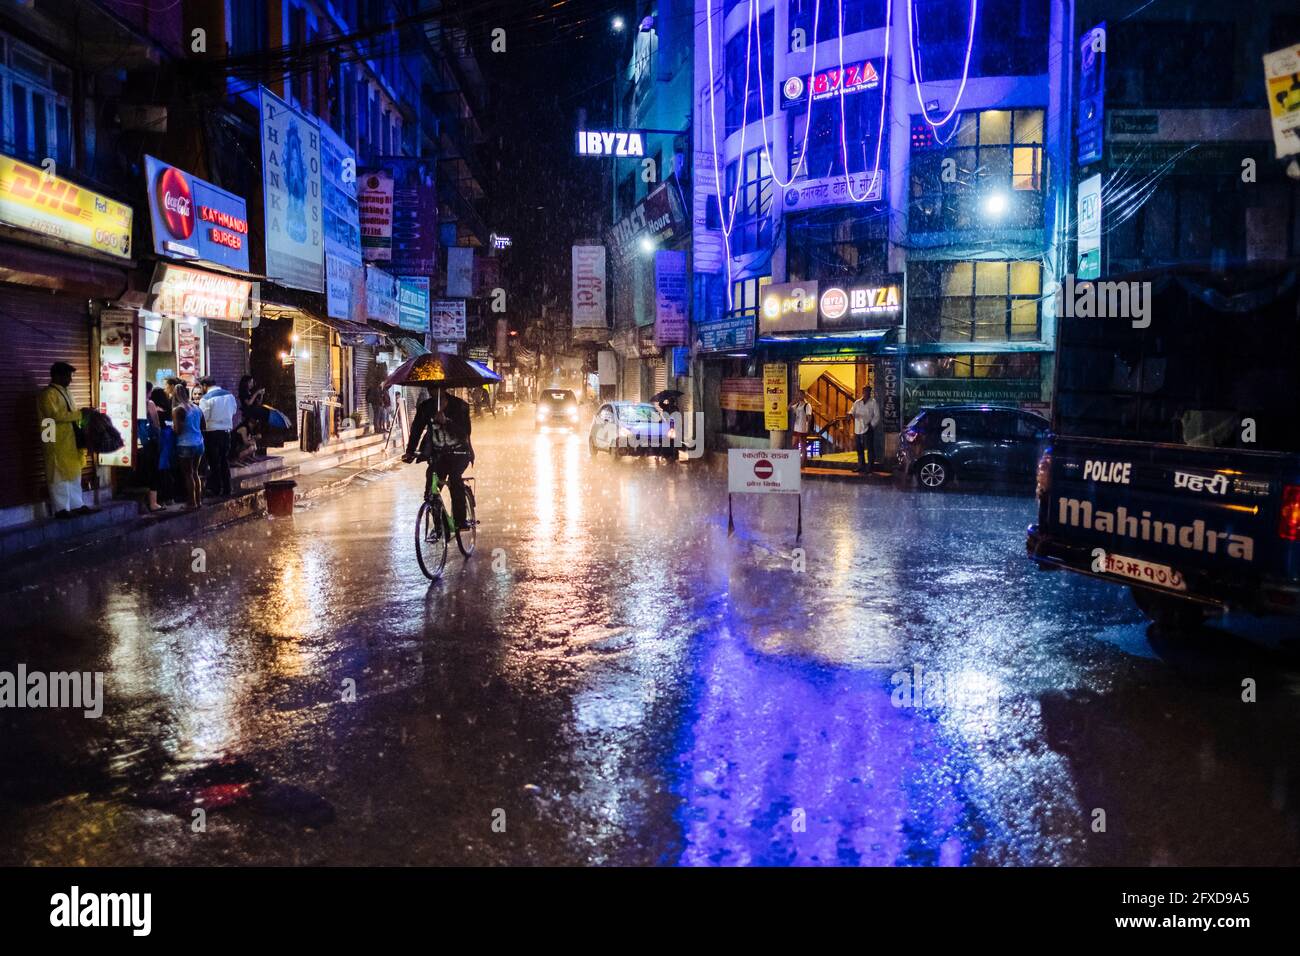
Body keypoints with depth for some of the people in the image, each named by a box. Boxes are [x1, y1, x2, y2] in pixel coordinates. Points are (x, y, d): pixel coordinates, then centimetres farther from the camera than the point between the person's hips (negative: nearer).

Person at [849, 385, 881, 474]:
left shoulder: (873, 403, 0)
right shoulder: (857, 402, 13)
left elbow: (877, 416, -3)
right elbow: (852, 411, 9)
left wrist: (871, 425, -13)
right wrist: (850, 414, -15)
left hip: (868, 430, -5)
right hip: (858, 429, 5)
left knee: (869, 449, -4)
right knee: (859, 449, 11)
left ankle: (869, 467, 1)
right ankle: (861, 466, 22)